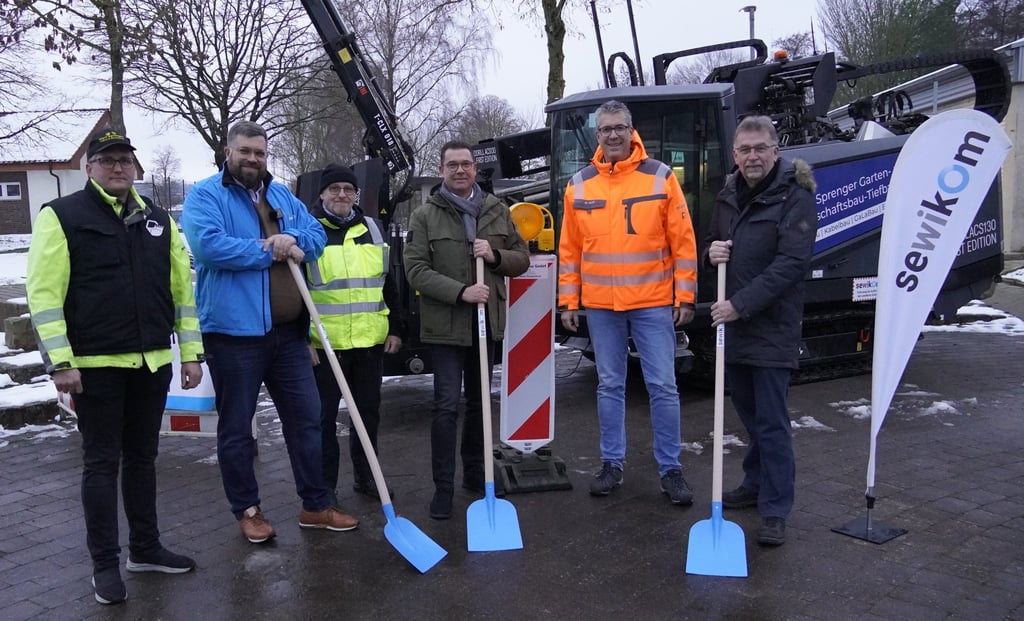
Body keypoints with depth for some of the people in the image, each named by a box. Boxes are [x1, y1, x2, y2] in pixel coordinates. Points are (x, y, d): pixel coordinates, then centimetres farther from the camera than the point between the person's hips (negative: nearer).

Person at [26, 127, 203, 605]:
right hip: (95, 365, -5)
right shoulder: (61, 216, -3)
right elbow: (44, 293, -9)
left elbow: (182, 288, 13)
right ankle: (104, 564, 15)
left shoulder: (158, 220, 12)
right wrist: (60, 361, -15)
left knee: (142, 458, 15)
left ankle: (145, 548, 28)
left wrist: (191, 352, 8)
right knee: (102, 463, 3)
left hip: (152, 364, 5)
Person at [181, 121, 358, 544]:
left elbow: (317, 235, 11)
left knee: (306, 418, 10)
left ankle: (316, 506, 23)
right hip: (233, 332, -5)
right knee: (236, 429, 6)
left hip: (289, 332, 6)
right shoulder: (205, 195, -4)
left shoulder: (282, 196, 16)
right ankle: (247, 510, 23)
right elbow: (208, 245, -20)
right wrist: (270, 250, -13)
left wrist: (293, 240, -12)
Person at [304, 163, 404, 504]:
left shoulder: (373, 229, 10)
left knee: (369, 411, 13)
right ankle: (325, 486, 17)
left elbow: (388, 283, 14)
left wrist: (396, 328, 10)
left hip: (370, 340, 4)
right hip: (325, 343, -4)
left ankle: (365, 476, 29)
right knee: (324, 416, 4)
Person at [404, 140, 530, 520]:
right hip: (445, 325, -4)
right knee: (447, 406, -4)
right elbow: (416, 271, -11)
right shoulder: (425, 216, -3)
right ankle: (443, 486, 6)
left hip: (487, 322, 4)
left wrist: (495, 256, -11)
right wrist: (460, 291, -22)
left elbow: (522, 260, 10)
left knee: (479, 402, 16)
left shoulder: (497, 211, 7)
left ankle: (475, 473, 31)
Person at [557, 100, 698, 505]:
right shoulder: (580, 184, 5)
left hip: (653, 303, -2)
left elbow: (683, 241, -1)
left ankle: (670, 469, 15)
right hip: (600, 305, 2)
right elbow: (569, 249, 8)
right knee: (610, 387, 11)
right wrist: (568, 301, 6)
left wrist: (685, 296, -4)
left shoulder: (660, 176, -1)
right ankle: (612, 463, 23)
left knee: (663, 386, 2)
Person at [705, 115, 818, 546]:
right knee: (749, 413, 18)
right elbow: (714, 242, 24)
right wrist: (712, 253, -2)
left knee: (771, 422, -3)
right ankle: (756, 484, 33)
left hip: (772, 327, -7)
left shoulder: (795, 198, -10)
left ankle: (775, 511, 5)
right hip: (732, 323, 7)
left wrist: (741, 304, -22)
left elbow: (791, 263, -19)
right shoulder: (728, 196, 12)